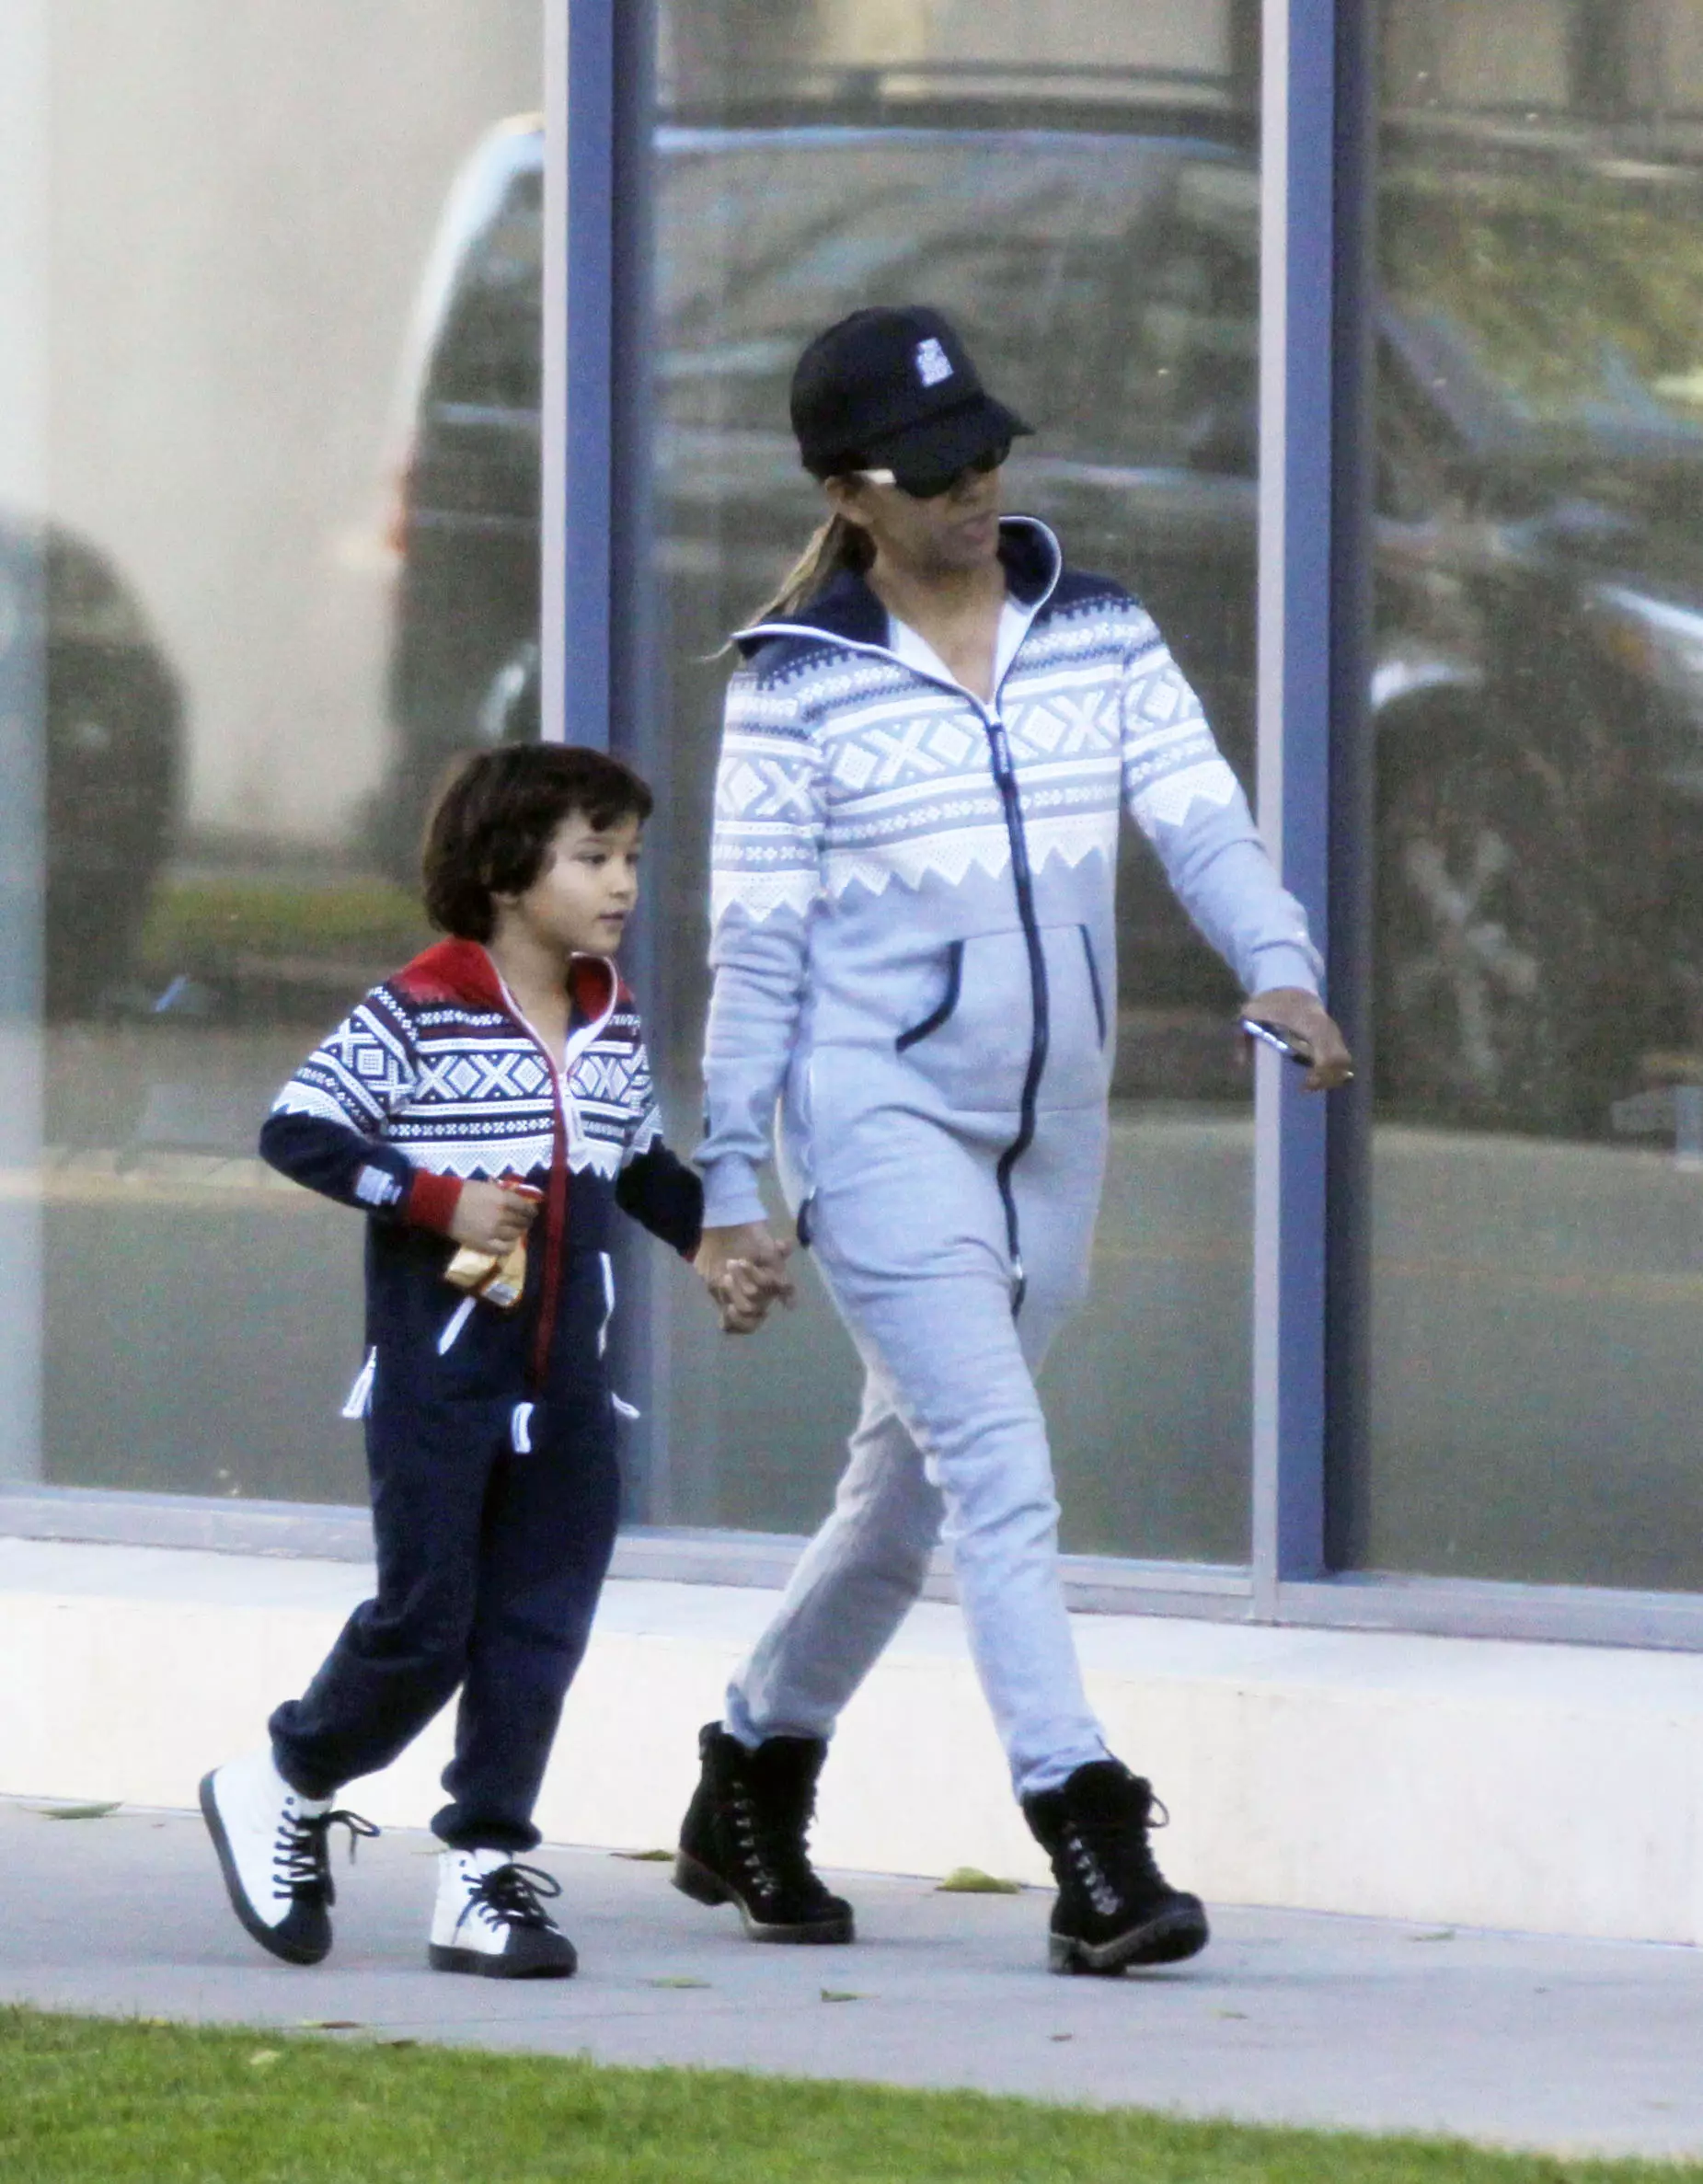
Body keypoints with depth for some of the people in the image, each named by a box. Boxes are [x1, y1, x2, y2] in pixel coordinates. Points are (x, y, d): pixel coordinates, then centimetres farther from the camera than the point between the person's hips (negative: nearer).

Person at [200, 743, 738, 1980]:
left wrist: (717, 1244, 9)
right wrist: (436, 1198, -19)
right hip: (436, 1380, -6)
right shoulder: (416, 1018, -11)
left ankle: (486, 1874, 9)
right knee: (424, 1622, -2)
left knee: (539, 1625, 3)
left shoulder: (613, 1026, 9)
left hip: (565, 1388, 6)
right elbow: (296, 1131, -13)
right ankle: (284, 1791, 21)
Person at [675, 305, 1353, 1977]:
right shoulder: (798, 684, -6)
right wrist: (729, 1180, -6)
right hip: (879, 1114, -5)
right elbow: (752, 944, -4)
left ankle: (752, 1778, 32)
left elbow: (1198, 817, -6)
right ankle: (1089, 1841, -20)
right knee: (996, 1464, -15)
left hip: (1049, 1128, 5)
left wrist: (1277, 966, -26)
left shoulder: (1099, 635, 4)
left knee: (913, 1476, 14)